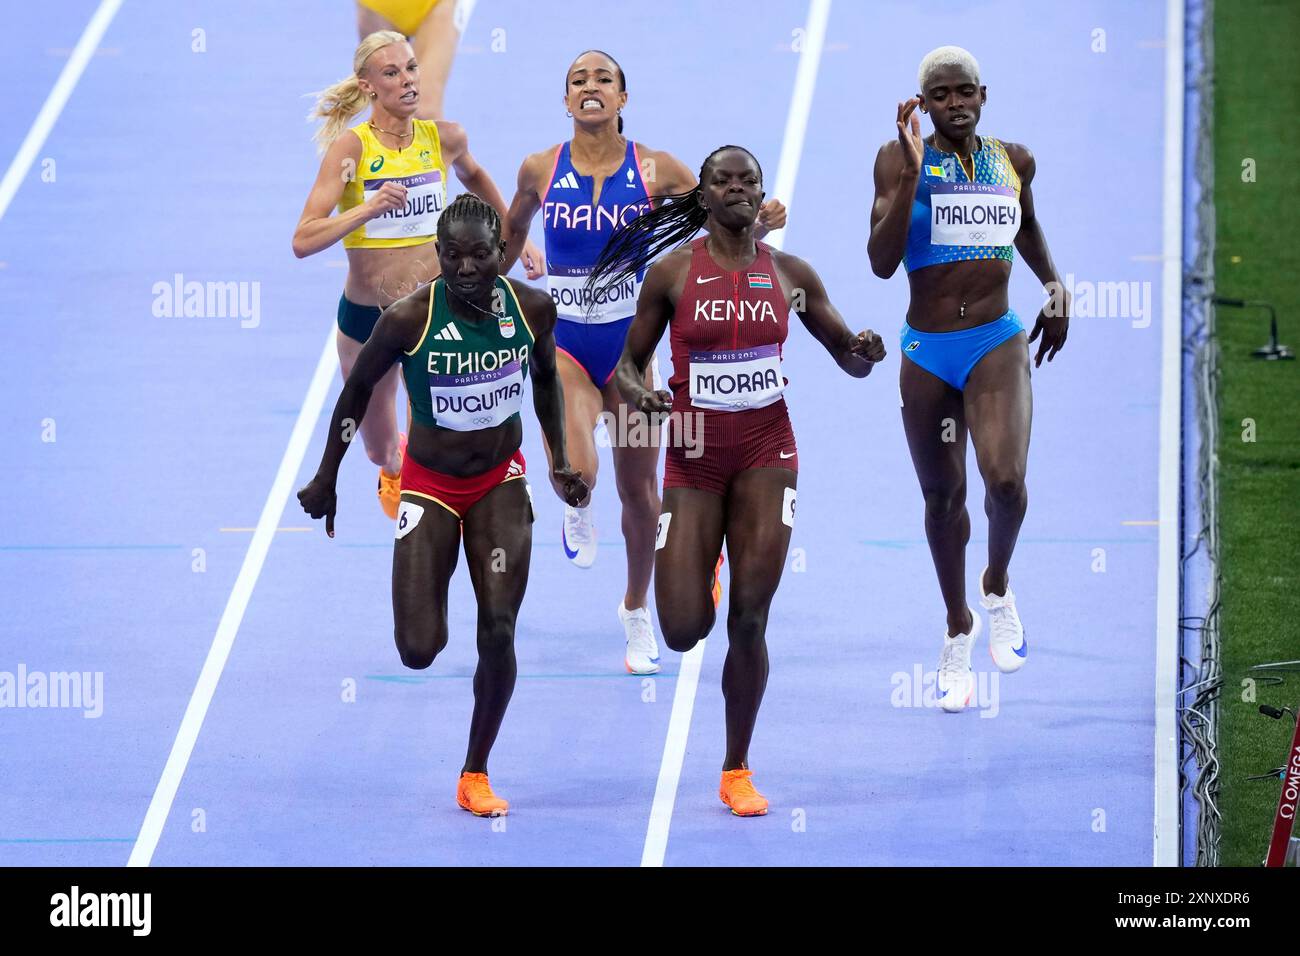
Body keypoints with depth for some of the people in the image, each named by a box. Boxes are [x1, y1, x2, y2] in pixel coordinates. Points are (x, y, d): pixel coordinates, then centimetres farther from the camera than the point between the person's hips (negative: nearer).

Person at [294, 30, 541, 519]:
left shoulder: (445, 138, -4)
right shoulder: (351, 146, -14)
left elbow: (473, 176, 22)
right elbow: (303, 241, -22)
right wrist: (368, 207, -34)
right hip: (365, 316, 0)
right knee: (380, 451, 22)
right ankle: (393, 467, 58)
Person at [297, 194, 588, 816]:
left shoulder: (532, 308, -12)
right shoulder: (409, 319, -21)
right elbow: (358, 388, -5)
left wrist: (559, 463, 10)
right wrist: (326, 479, 2)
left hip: (500, 483, 2)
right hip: (430, 485, -2)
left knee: (498, 631, -9)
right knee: (419, 651, -7)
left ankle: (475, 776, 9)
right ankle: (425, 600, 33)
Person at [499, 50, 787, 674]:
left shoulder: (654, 169, -7)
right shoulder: (541, 170, -4)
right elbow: (512, 233, 16)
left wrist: (759, 224, -22)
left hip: (630, 344, 1)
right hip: (565, 346, -1)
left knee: (638, 490, 9)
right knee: (573, 471, -25)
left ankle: (636, 611, 33)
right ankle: (579, 512, 15)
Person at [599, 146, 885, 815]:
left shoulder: (790, 274, 3)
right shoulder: (671, 272, -2)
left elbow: (849, 358, 10)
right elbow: (630, 362, 4)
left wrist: (865, 353, -14)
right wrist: (636, 392, -19)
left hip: (766, 452, 1)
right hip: (693, 457, -1)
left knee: (749, 622, -3)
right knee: (684, 632, -6)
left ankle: (737, 772, 11)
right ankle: (692, 584, 34)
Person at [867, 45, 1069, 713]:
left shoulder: (1013, 160, 4)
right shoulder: (901, 159, -6)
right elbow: (881, 262, -17)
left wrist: (1056, 289, 17)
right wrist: (911, 173, -23)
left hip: (998, 342, 0)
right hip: (927, 351, 0)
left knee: (1005, 478, -23)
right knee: (942, 497, 12)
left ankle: (997, 587, 8)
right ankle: (958, 628, 34)